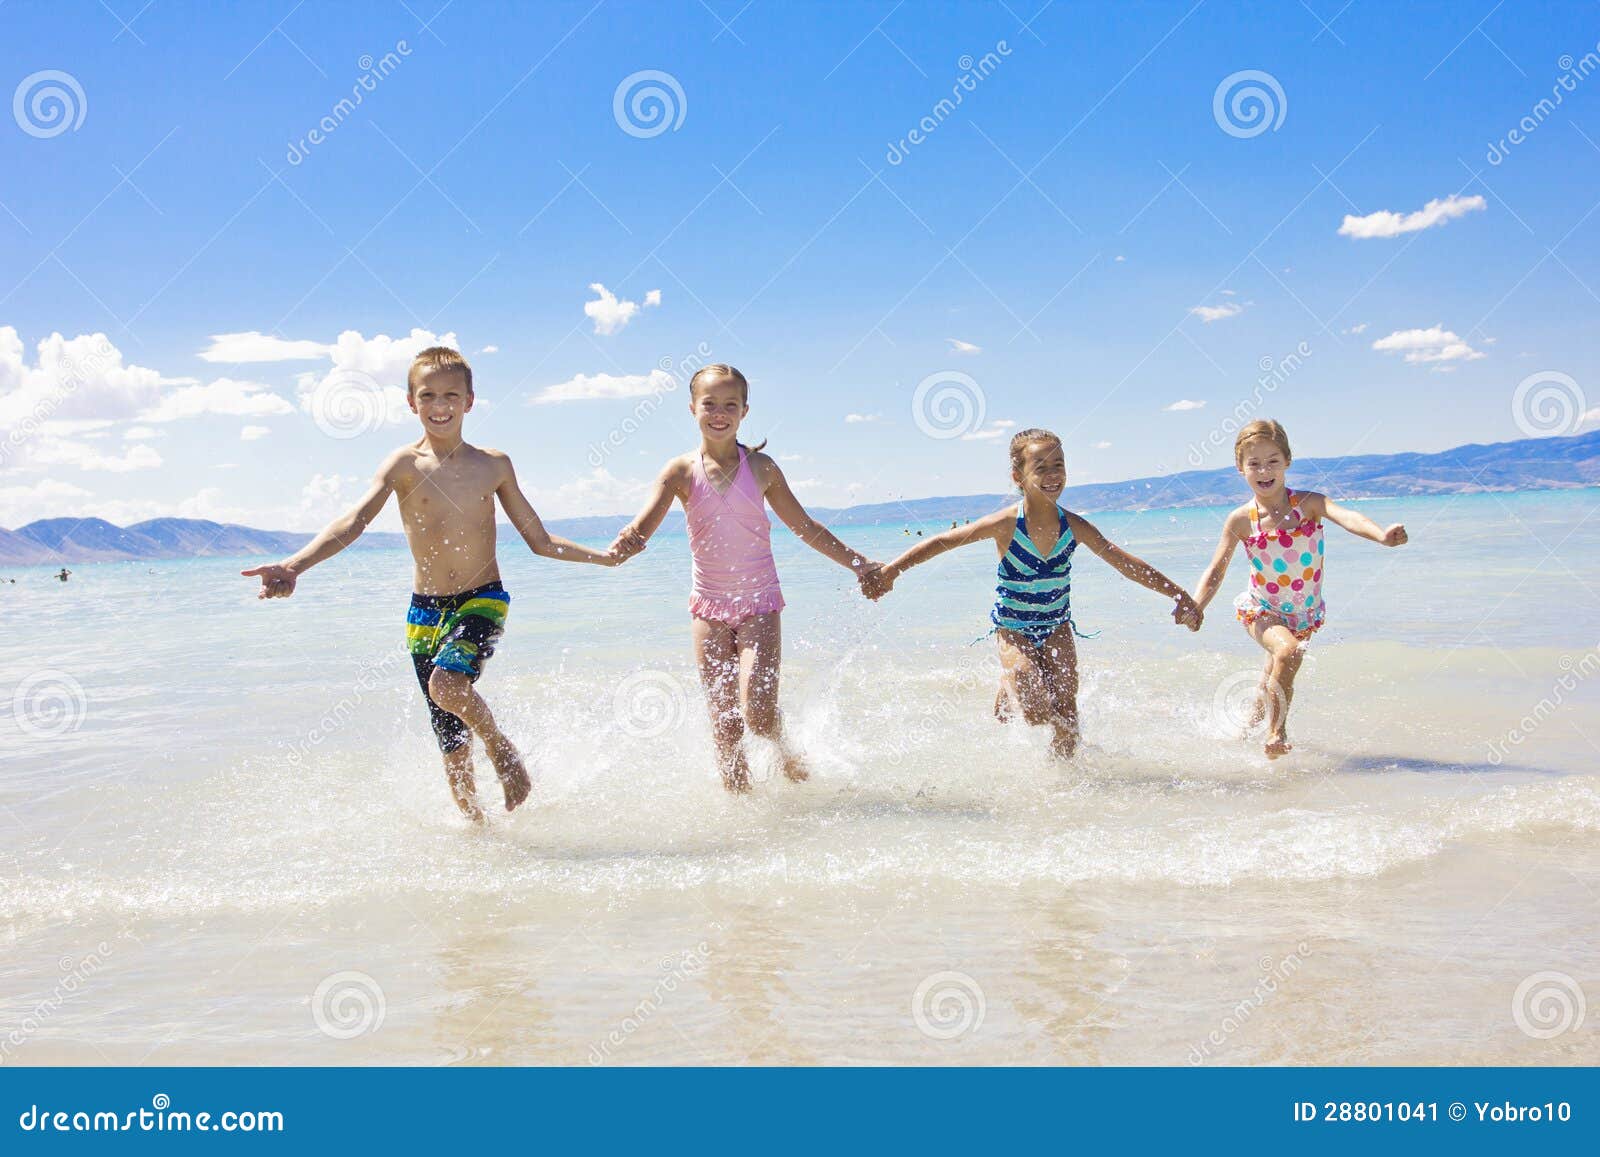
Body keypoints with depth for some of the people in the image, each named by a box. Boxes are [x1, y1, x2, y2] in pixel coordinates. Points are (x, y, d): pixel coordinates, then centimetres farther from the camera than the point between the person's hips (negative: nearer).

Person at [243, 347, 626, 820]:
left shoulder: (493, 464, 2)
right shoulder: (404, 465, -3)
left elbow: (540, 541, 10)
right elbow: (354, 522, -17)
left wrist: (607, 556, 1)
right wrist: (293, 565, -33)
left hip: (483, 601, -1)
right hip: (425, 611, 1)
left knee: (447, 683, -30)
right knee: (451, 741, 3)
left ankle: (501, 747, -1)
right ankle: (474, 821, 23)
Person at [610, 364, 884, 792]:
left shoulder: (761, 468, 0)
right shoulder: (682, 471, -3)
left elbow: (806, 528, 10)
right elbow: (644, 525, -15)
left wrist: (857, 563, 8)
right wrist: (627, 542, -39)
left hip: (760, 603, -1)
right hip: (709, 607, 1)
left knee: (758, 714, -15)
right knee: (724, 725, 1)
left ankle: (785, 746, 19)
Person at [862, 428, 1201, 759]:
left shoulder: (1074, 527, -11)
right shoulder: (1006, 525, -20)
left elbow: (1127, 564, -5)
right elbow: (941, 542, -17)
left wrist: (1179, 595, -6)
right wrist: (889, 571, -24)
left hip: (1057, 628, 3)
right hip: (1013, 630, -3)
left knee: (1066, 718, -4)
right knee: (1037, 712, -17)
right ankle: (1007, 695, 16)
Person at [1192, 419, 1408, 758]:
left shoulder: (1308, 503, -16)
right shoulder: (1241, 520, -15)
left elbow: (1347, 517, -35)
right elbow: (1216, 571, -10)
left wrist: (1381, 535, -55)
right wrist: (1194, 608, -26)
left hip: (1305, 614, 2)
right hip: (1260, 611, -2)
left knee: (1277, 675, 20)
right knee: (1287, 650, -31)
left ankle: (1254, 721, 51)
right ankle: (1276, 733, -16)